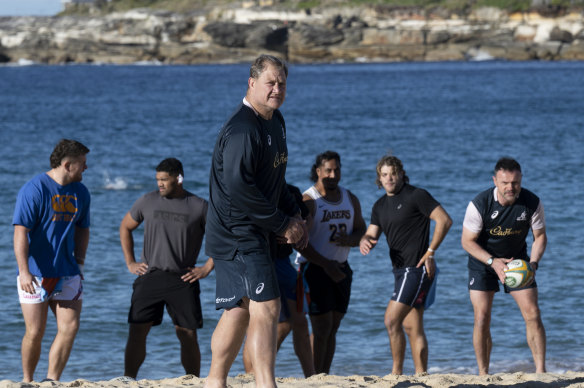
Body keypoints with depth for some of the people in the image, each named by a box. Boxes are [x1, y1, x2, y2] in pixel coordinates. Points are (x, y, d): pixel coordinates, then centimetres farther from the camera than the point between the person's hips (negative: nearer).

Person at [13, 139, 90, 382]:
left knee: (70, 327, -6)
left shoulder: (80, 192, 9)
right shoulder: (33, 190, -12)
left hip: (67, 274, 6)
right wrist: (24, 271, -26)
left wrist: (79, 264, 15)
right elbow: (20, 232, -18)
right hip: (35, 274, -6)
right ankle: (27, 381, 16)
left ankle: (51, 382, 1)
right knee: (35, 332, -4)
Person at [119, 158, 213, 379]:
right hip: (149, 276, 1)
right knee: (137, 331, -8)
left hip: (182, 280, -1)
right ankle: (128, 380, -7)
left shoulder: (199, 207, 0)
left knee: (188, 335, 0)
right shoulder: (147, 202, 7)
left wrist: (206, 268, -1)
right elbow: (125, 227, 21)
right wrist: (130, 262, 12)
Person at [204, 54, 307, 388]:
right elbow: (237, 186, -26)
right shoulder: (243, 129, -19)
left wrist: (295, 214, 12)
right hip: (238, 234, -10)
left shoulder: (276, 122, 13)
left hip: (252, 233, 10)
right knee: (266, 307, -14)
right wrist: (282, 224, -17)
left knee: (239, 310, 13)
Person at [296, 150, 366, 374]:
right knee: (322, 329, -11)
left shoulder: (350, 200, 12)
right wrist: (326, 264, -20)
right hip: (315, 268, -6)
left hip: (341, 269, 6)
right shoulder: (308, 201, -8)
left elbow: (362, 232, 14)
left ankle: (325, 375, 10)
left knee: (333, 328, 6)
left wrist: (349, 240, -10)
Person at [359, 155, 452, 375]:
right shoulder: (380, 206, 15)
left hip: (417, 268, -9)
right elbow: (372, 234, 12)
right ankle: (421, 376, 11)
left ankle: (396, 373, -10)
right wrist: (365, 242, -13)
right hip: (401, 270, 9)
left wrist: (430, 253, -14)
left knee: (392, 320, -15)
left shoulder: (416, 196, -8)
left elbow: (444, 220, -12)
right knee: (412, 328, 9)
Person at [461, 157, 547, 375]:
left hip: (517, 260, 2)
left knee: (532, 314, -8)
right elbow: (467, 241, -16)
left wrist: (533, 263, -22)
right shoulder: (479, 205, -24)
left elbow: (540, 236, -4)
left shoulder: (532, 203, -17)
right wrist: (493, 262, -28)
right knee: (482, 318, -9)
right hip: (483, 261, -2)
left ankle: (540, 371, -2)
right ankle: (483, 374, 0)